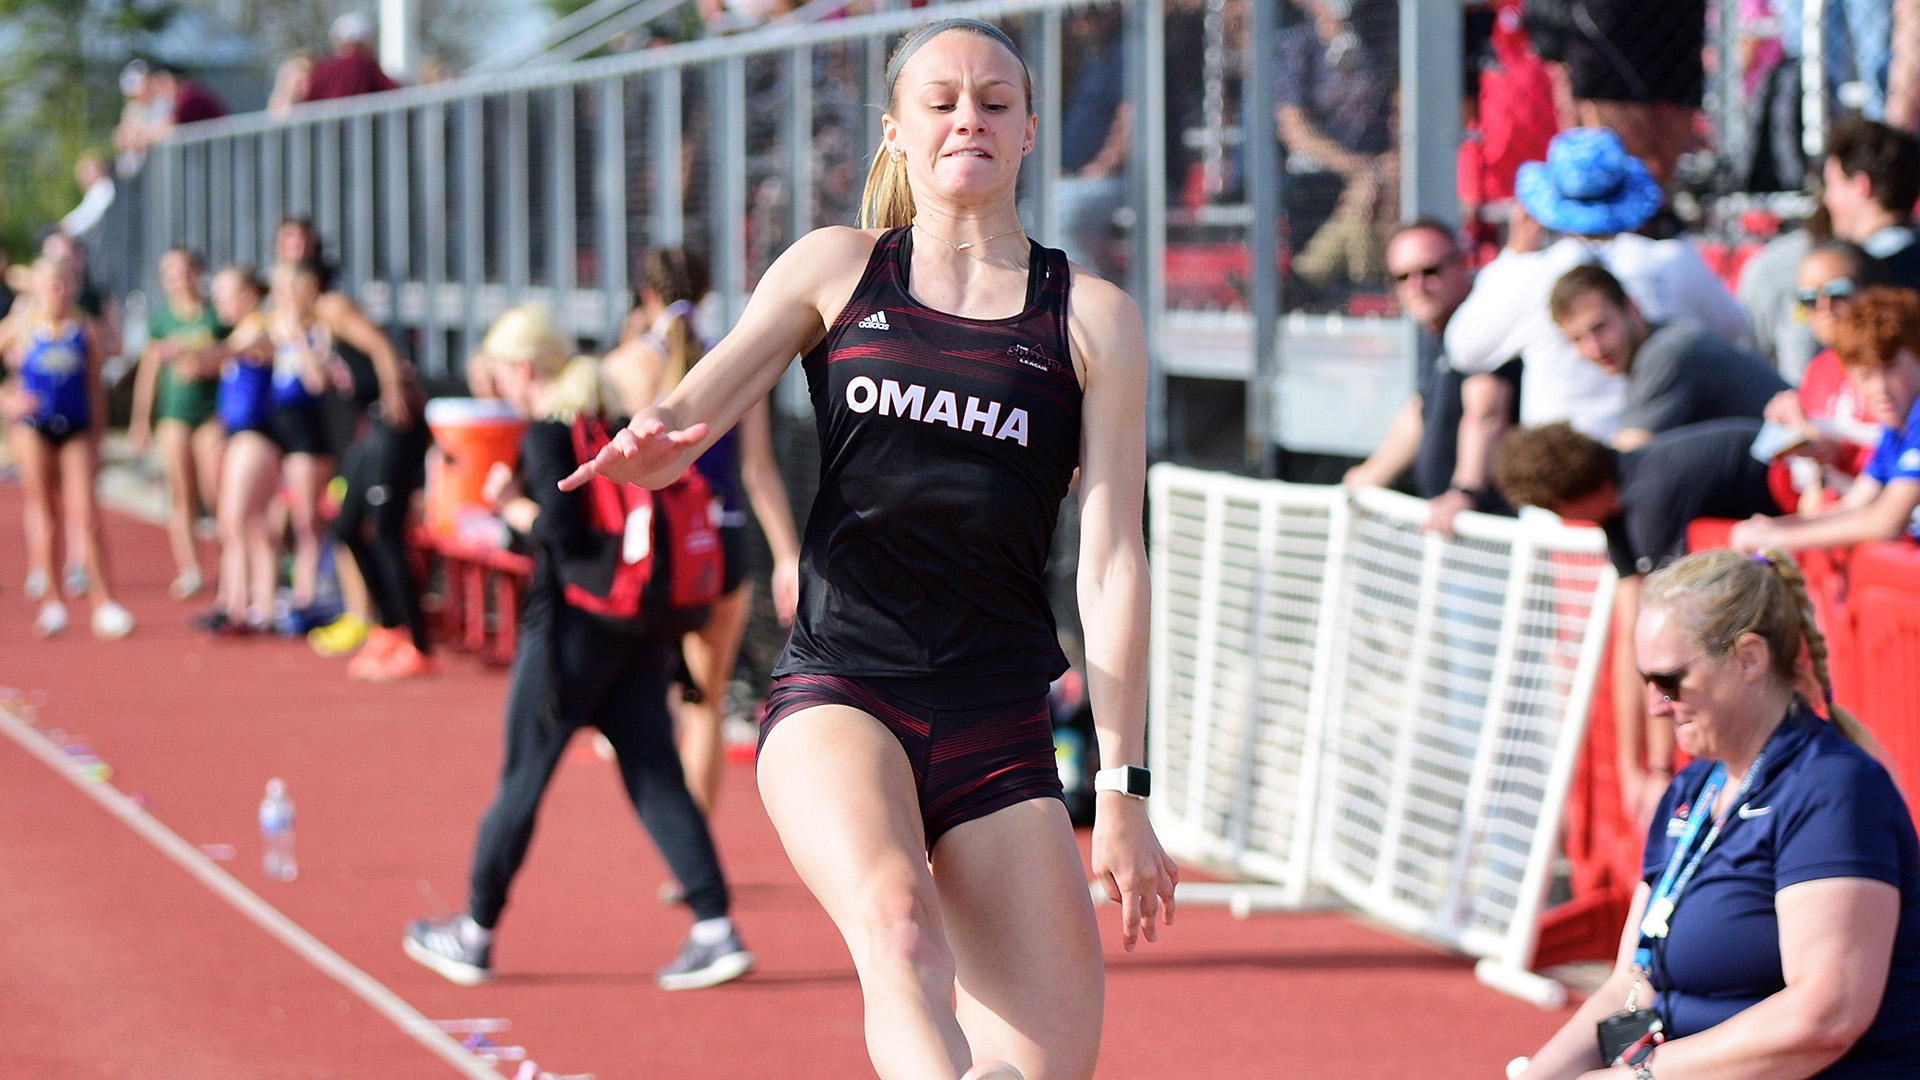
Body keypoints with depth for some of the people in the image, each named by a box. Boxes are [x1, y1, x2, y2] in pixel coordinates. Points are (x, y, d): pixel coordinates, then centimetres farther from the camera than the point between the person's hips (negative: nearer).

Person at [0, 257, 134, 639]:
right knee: (42, 510, -1)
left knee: (85, 513, -6)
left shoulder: (85, 329, 4)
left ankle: (103, 604, -4)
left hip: (76, 426, 1)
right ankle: (49, 603, 6)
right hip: (32, 426, -1)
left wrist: (96, 437, 9)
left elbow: (94, 389, 10)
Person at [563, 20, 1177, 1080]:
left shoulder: (1092, 318, 10)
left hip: (1000, 731, 1)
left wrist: (1123, 790, -2)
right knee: (898, 923, -33)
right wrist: (648, 443, -22)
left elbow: (1111, 557, 4)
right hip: (836, 690, -1)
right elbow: (689, 414, 4)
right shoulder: (836, 268, 12)